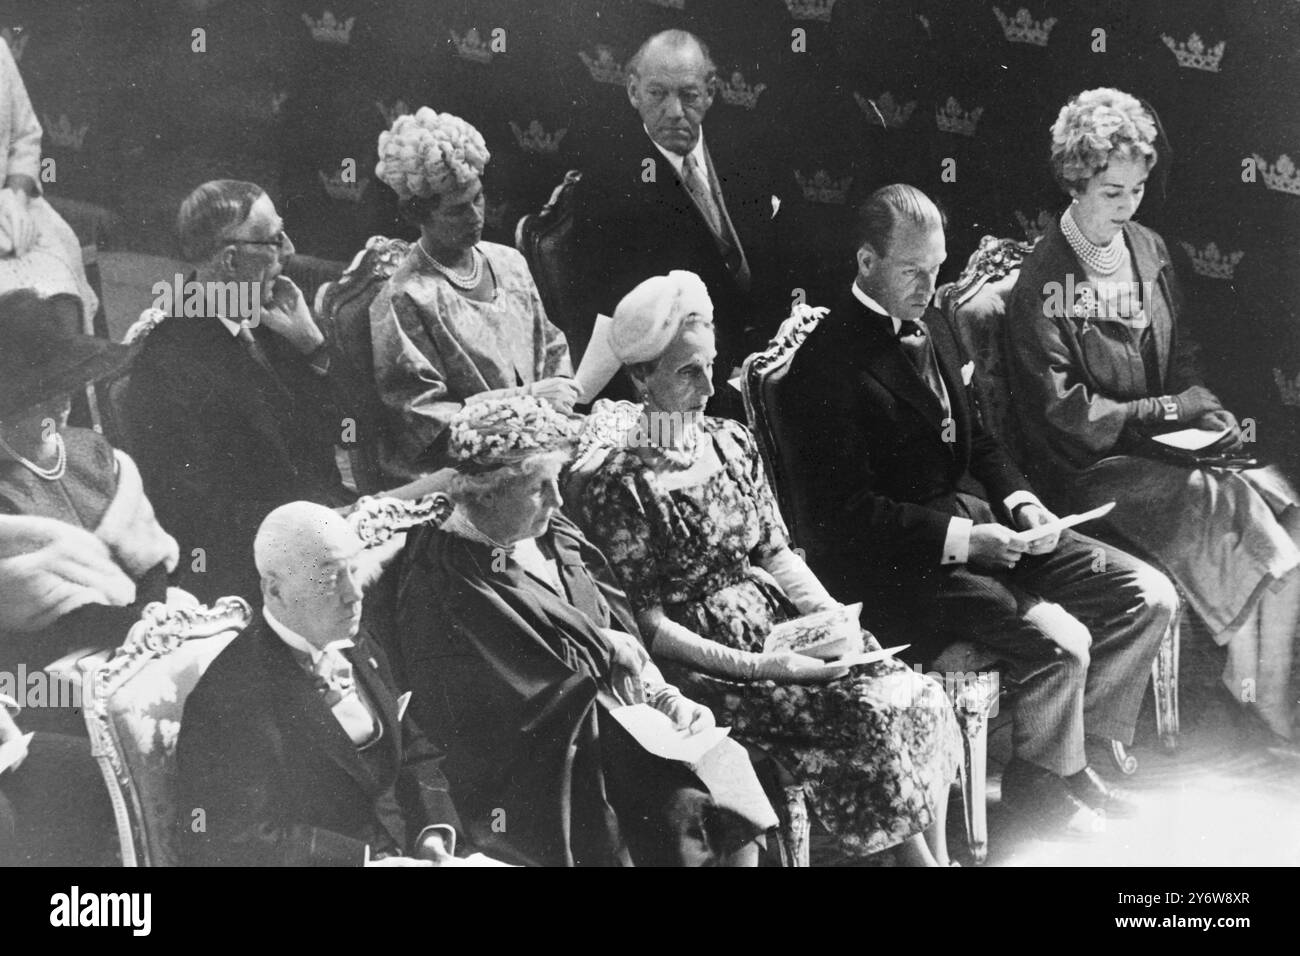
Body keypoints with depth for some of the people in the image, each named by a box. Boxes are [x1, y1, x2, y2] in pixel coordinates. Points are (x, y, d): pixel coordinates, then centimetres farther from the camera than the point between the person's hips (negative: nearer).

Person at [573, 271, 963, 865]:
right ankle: (918, 854, -2)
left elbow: (777, 553, 12)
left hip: (783, 623, 7)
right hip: (708, 665, -6)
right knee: (873, 717, -22)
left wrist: (834, 617, -4)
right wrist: (755, 667, -20)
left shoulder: (732, 442, 7)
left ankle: (937, 854, -3)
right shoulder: (620, 487, -14)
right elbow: (649, 627, -13)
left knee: (920, 699, -13)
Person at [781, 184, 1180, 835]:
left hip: (978, 522, 9)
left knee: (1149, 596, -2)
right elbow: (846, 508, -19)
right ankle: (1043, 779, 2)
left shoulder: (919, 330, 14)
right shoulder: (827, 362, -14)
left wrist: (1021, 503, 2)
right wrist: (962, 539, -24)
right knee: (1058, 641, -26)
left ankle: (1071, 752, 10)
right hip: (900, 562, -9)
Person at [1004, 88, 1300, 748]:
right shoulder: (1044, 279, -10)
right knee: (1240, 520, -23)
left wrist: (1211, 414, -1)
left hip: (1162, 446, 7)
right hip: (1092, 469, -7)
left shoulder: (1148, 250, 12)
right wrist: (1164, 412, -17)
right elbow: (1063, 406, -14)